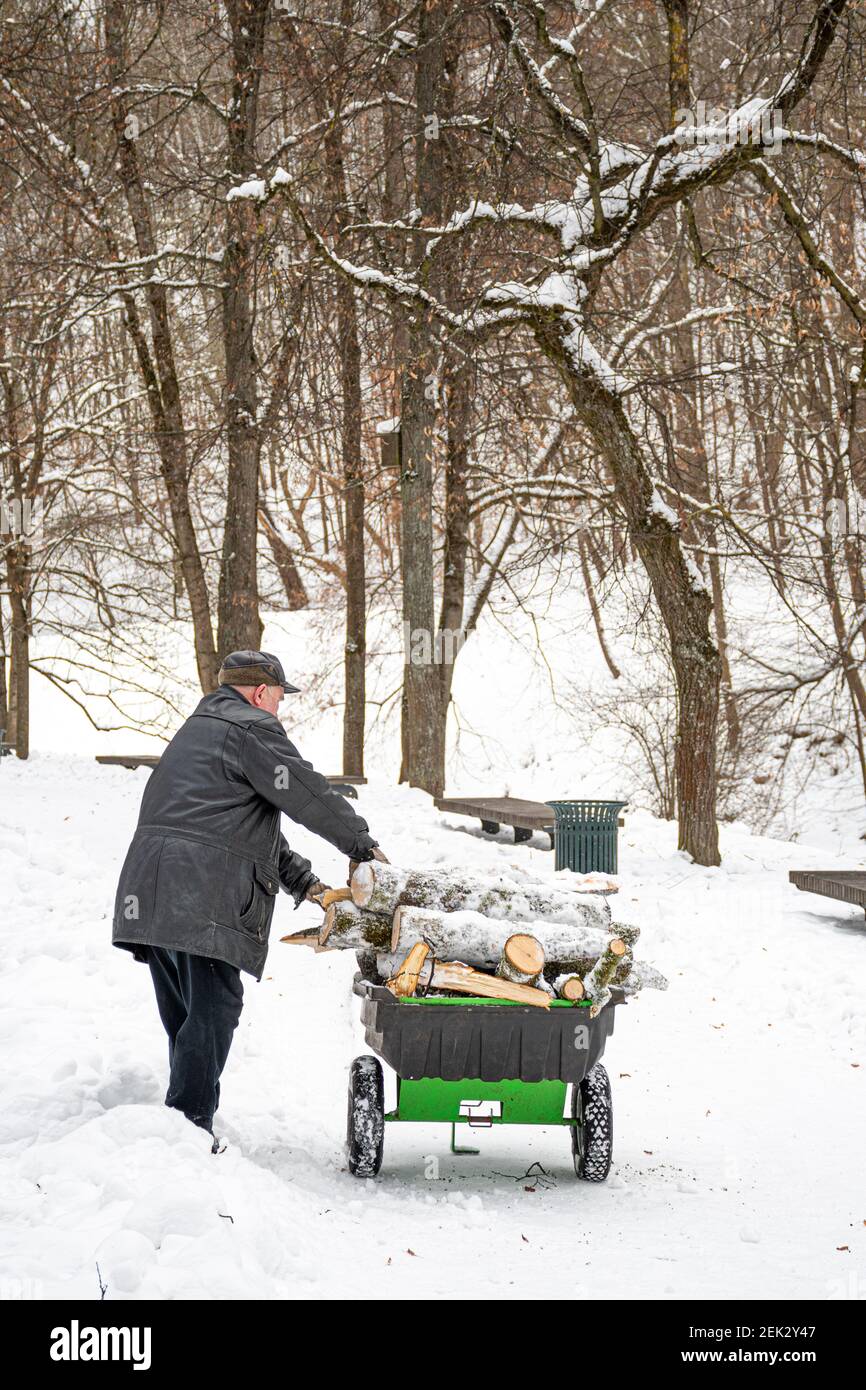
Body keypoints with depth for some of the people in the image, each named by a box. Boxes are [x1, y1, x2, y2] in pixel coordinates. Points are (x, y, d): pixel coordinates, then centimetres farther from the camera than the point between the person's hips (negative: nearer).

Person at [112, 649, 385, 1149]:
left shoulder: (195, 732, 30)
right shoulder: (251, 730, -2)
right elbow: (310, 797, -3)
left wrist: (304, 881, 26)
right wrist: (363, 845, 12)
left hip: (148, 896, 9)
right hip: (203, 897, -9)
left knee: (183, 1016, 14)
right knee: (213, 1010, -6)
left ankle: (186, 1121, 18)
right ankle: (191, 1124, -9)